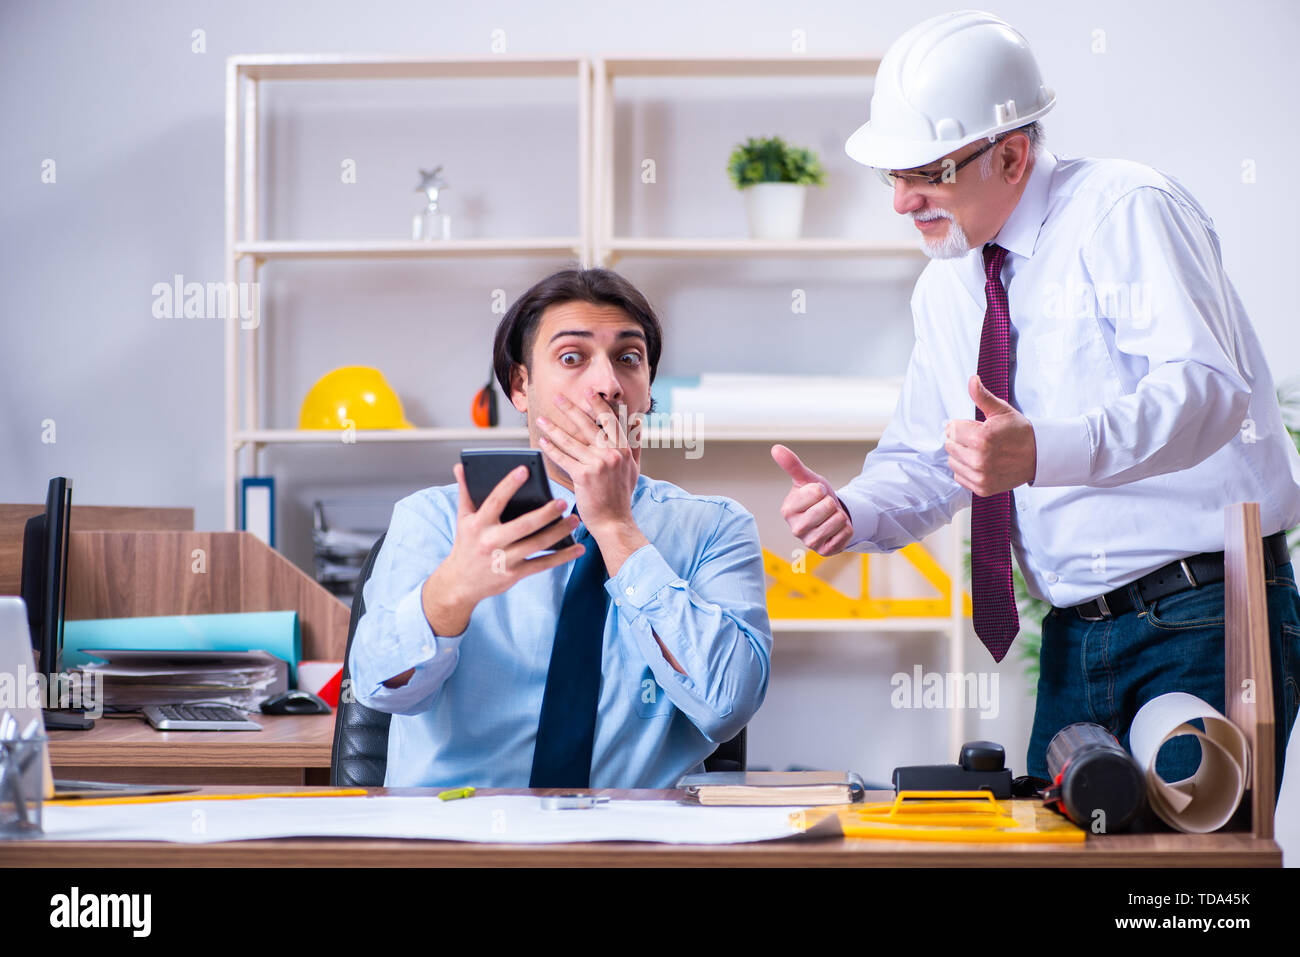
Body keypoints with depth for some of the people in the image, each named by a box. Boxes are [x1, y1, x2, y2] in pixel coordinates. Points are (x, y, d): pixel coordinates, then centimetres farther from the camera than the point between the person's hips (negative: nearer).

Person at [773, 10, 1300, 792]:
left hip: (1204, 624, -7)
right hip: (1076, 641, 7)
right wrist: (851, 511, -5)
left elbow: (1206, 389, -26)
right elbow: (927, 459, 18)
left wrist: (1043, 452, -42)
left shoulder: (1126, 210, -11)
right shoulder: (947, 287, 12)